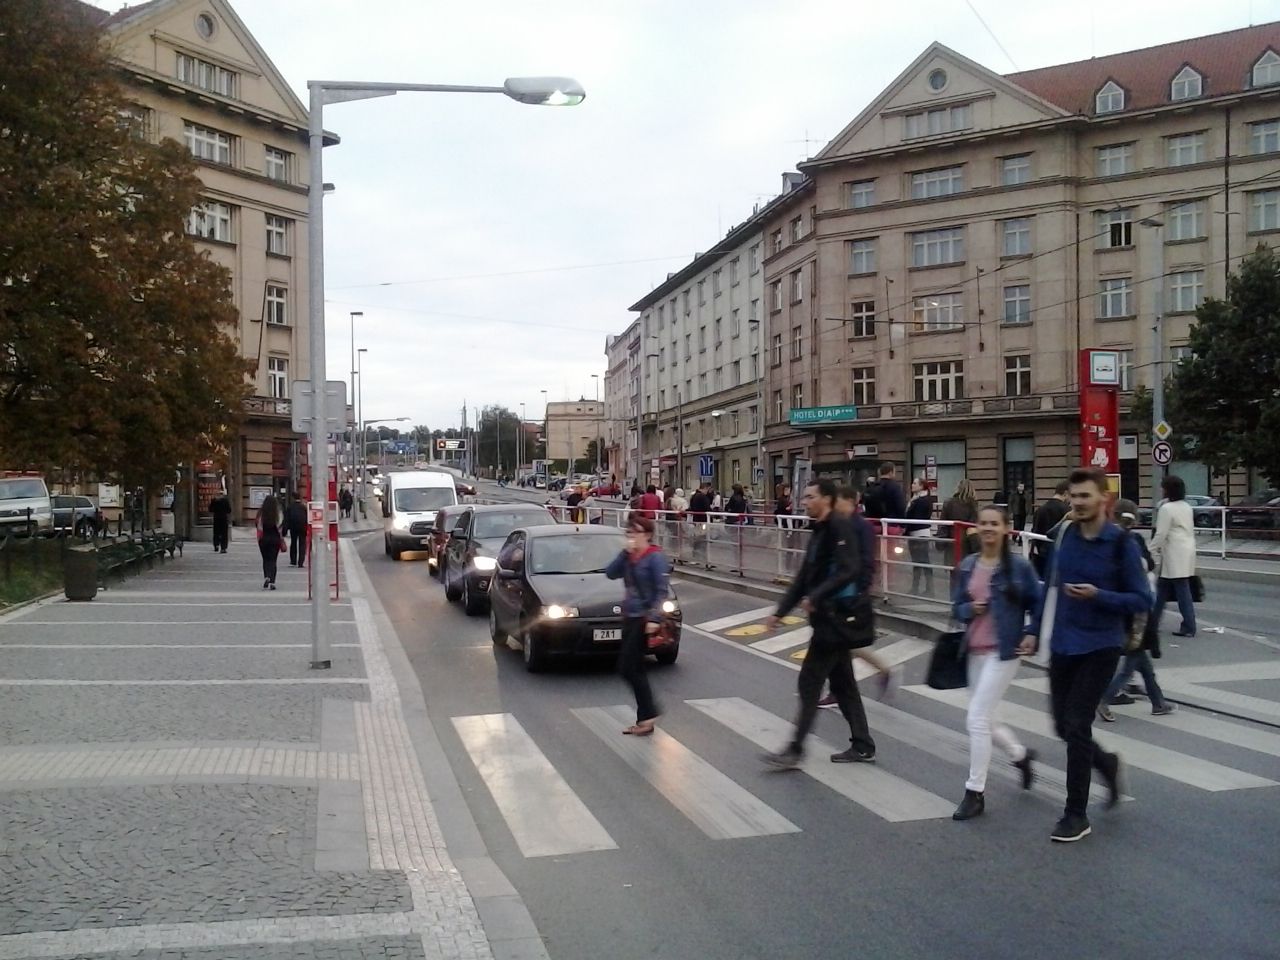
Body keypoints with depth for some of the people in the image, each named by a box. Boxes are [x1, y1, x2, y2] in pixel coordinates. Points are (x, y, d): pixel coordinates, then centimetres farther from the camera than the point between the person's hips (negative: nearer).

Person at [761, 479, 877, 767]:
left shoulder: (840, 527, -15)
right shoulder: (820, 532, 14)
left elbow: (850, 571, -26)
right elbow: (803, 578, 17)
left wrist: (816, 597, -29)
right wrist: (780, 612, 15)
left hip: (834, 619, -9)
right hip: (826, 619, 9)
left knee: (809, 682, -4)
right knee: (842, 683, 13)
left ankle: (795, 749, 2)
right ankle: (862, 746, 21)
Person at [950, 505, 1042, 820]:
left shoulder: (1019, 566, -8)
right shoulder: (967, 565, 4)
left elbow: (1038, 604, -1)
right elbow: (956, 606, 10)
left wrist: (1033, 635, -14)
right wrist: (969, 609, -11)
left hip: (1003, 652, -6)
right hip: (975, 651, 6)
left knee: (976, 719, -10)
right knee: (985, 720, 16)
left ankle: (975, 793, 2)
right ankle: (1021, 755, 46)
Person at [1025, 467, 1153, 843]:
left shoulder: (1121, 543, -11)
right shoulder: (1063, 535, 2)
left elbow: (1142, 600, -9)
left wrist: (1097, 595, -23)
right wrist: (1034, 630, 10)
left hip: (1100, 648, -5)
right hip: (1062, 646, 5)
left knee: (1077, 725, -5)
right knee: (1063, 725, 11)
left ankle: (1076, 815, 9)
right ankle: (1106, 763, 42)